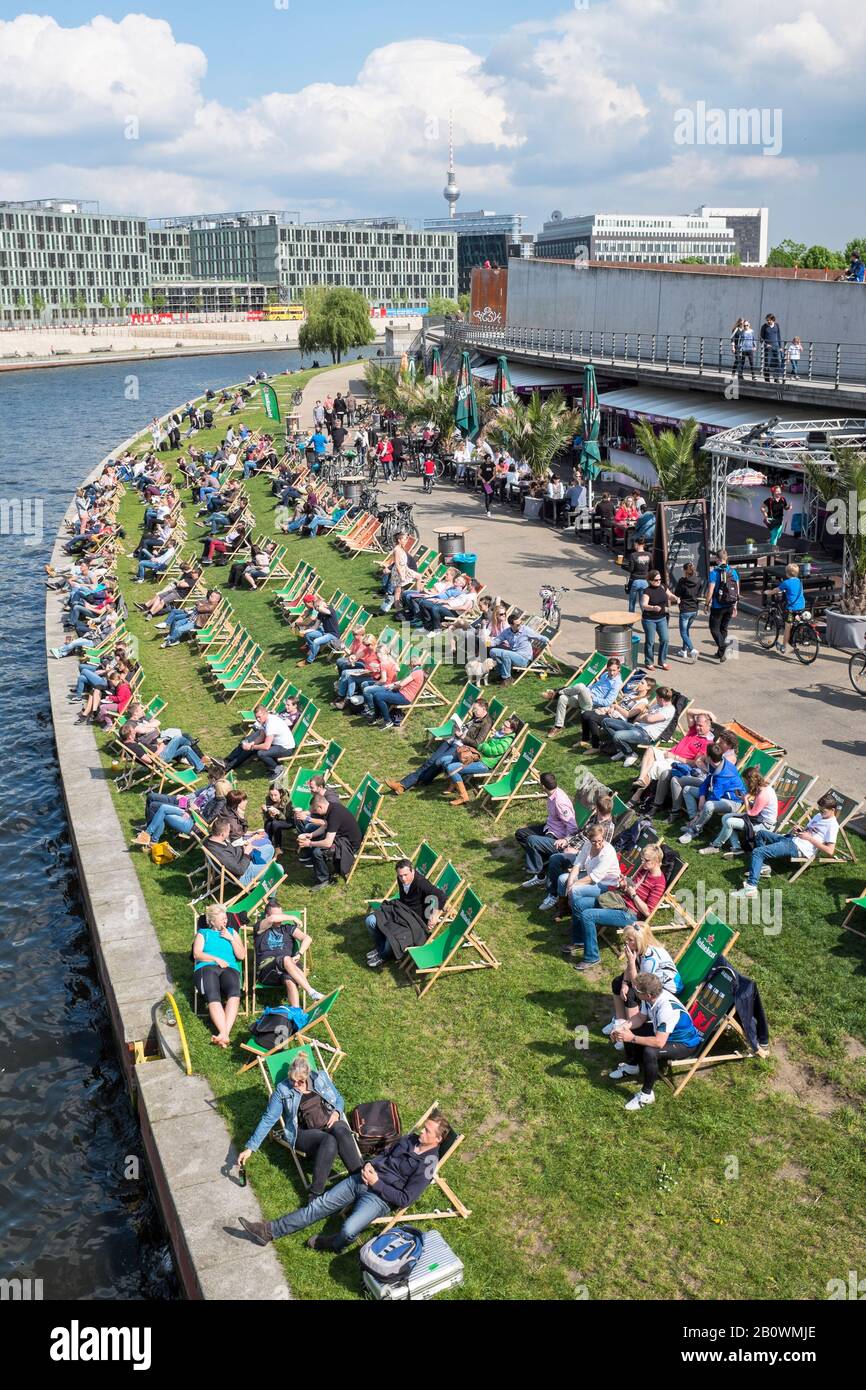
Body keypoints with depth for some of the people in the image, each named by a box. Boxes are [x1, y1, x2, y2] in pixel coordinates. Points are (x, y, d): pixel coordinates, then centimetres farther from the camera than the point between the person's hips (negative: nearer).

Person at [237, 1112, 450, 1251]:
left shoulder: (427, 1165, -13)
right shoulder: (408, 1139, 9)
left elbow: (405, 1199, -16)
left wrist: (376, 1183, -17)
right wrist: (369, 1164, 0)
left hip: (380, 1197, -7)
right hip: (361, 1179, 7)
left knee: (348, 1230, -29)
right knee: (319, 1204, -1)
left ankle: (332, 1244, 6)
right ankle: (270, 1231, 3)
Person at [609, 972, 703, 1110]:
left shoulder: (667, 1008, -40)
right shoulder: (651, 996, -16)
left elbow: (659, 1042, -40)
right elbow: (641, 1017, 2)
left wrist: (633, 1038, -32)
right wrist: (622, 1027, -13)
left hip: (686, 1044, -9)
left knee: (650, 1052, -33)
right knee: (629, 1030, 8)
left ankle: (647, 1094, -12)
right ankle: (631, 1066, 33)